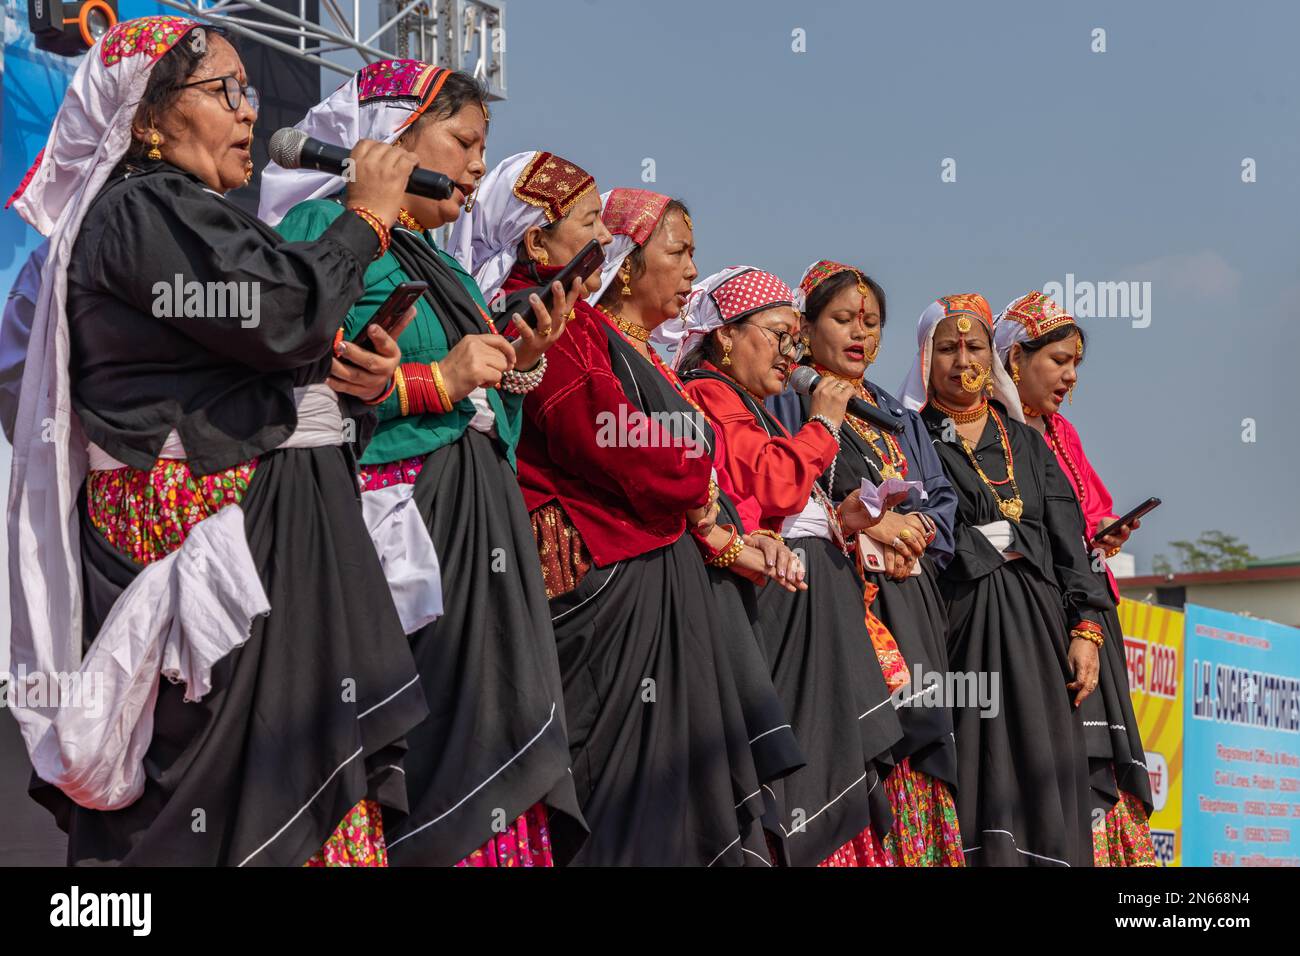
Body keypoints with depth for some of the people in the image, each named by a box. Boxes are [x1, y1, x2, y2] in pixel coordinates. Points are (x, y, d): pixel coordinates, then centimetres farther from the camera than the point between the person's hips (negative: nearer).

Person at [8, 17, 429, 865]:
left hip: (258, 527, 10)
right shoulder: (145, 209, -11)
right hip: (214, 531, -10)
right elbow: (283, 315, -21)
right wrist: (367, 216, -7)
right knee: (237, 767, -8)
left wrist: (352, 381, 4)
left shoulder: (180, 216, 21)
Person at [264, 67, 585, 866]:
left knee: (492, 747, 3)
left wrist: (522, 367, 7)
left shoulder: (442, 266, 22)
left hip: (483, 542, 8)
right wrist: (438, 380, -13)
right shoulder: (324, 231, -3)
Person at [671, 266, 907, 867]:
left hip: (812, 606, 10)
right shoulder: (709, 396, -5)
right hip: (775, 604, -10)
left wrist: (840, 522, 9)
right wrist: (823, 424, -4)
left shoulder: (755, 410, 25)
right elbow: (772, 486, -18)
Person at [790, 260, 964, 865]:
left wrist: (912, 531, -5)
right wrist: (867, 524, -13)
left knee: (912, 747, -2)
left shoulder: (900, 419, 25)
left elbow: (942, 501, 16)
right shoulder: (789, 404, 5)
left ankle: (917, 851, -1)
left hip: (911, 606, 6)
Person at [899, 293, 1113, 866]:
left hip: (1037, 629, 4)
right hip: (957, 622, -4)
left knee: (1041, 779, -2)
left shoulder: (1025, 441, 17)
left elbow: (1067, 541, 12)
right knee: (972, 778, -8)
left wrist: (1085, 628, 2)